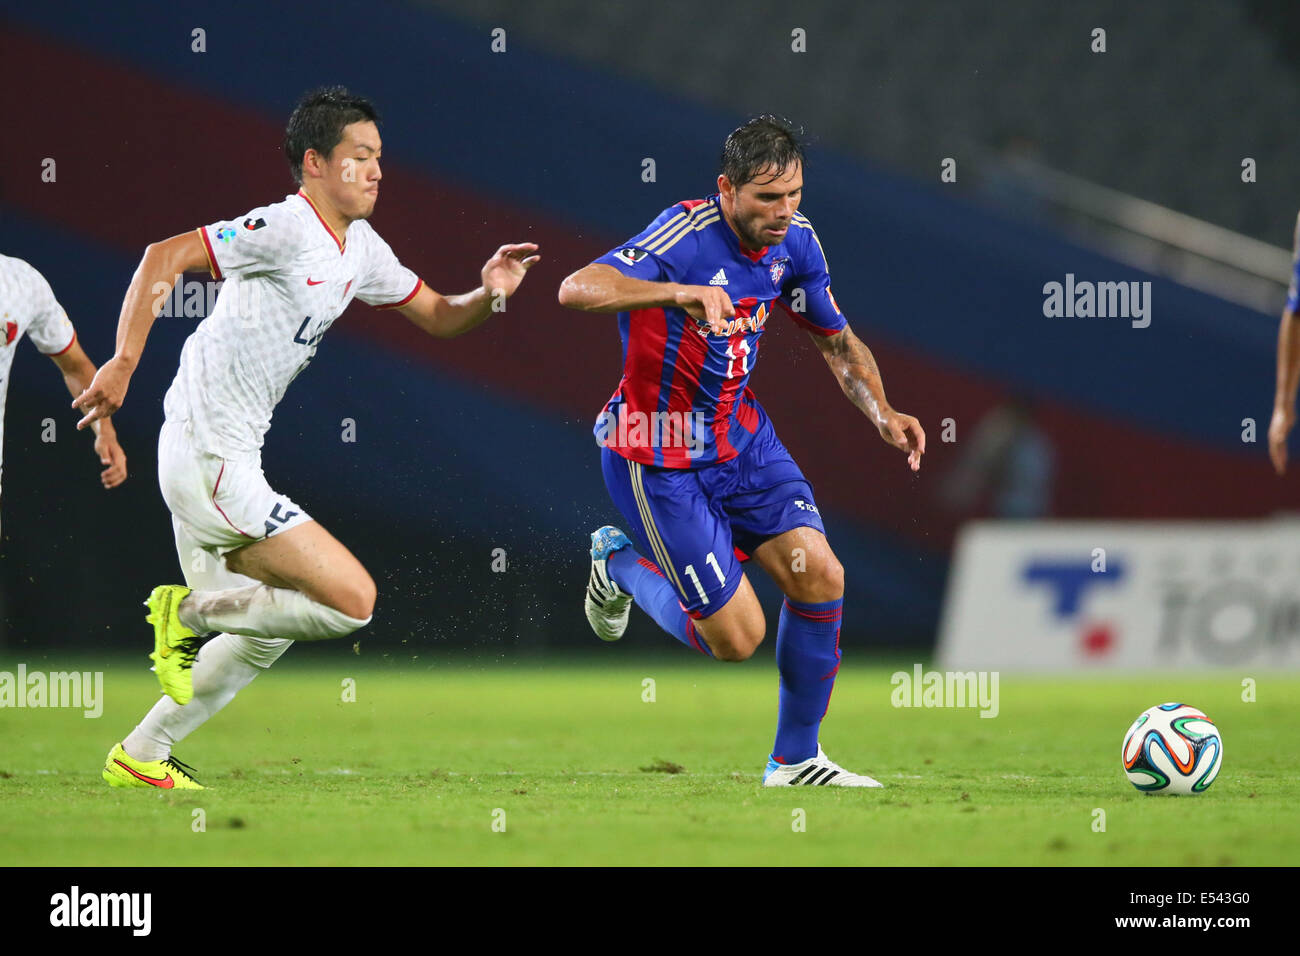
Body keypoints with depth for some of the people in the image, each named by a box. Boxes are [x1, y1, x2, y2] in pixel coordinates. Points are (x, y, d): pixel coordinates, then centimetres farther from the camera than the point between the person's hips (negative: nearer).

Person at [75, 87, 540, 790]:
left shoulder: (360, 248, 13)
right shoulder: (286, 228, -16)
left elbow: (439, 317, 22)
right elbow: (164, 257, -22)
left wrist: (488, 294, 0)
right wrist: (124, 363, -29)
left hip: (224, 461, 10)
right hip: (211, 460, -10)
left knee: (263, 636, 21)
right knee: (353, 599, -12)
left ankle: (141, 756, 25)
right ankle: (187, 611, -1)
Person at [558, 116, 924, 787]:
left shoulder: (794, 241, -2)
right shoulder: (686, 235, -25)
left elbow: (838, 342, 13)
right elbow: (576, 290, -38)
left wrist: (882, 415, -4)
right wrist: (680, 292, -51)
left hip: (739, 436, 7)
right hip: (659, 458, -7)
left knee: (818, 576, -10)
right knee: (737, 638, -7)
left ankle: (795, 759, 8)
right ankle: (620, 563, 22)